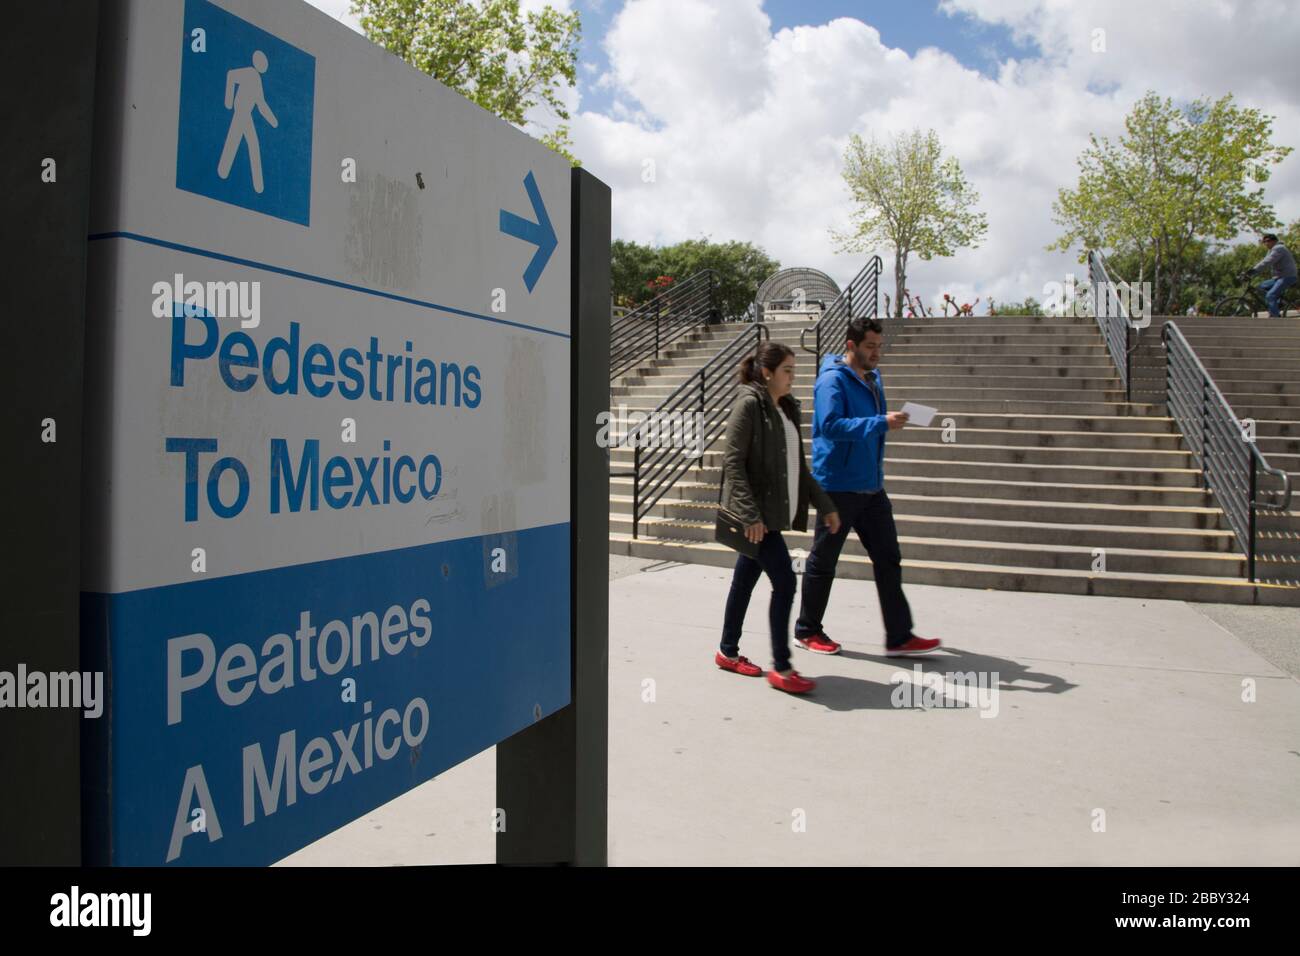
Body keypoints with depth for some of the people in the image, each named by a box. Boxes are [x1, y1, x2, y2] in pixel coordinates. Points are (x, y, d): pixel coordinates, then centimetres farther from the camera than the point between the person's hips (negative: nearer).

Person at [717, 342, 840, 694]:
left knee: (745, 580, 16)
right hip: (755, 513, -8)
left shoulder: (786, 407, 14)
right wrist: (750, 514, -23)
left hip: (771, 511, 8)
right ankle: (781, 668, 1)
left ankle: (728, 652, 29)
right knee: (784, 582, -9)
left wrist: (824, 505, 17)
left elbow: (798, 465, 19)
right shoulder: (749, 404, -12)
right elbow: (732, 462, -17)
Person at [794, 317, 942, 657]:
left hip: (871, 486, 8)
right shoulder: (833, 380, -14)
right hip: (838, 486, -8)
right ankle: (807, 631, 21)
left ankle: (899, 637, 13)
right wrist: (881, 423, -32)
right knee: (823, 561, 5)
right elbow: (830, 425, -30)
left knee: (888, 559, 6)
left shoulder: (873, 378, 13)